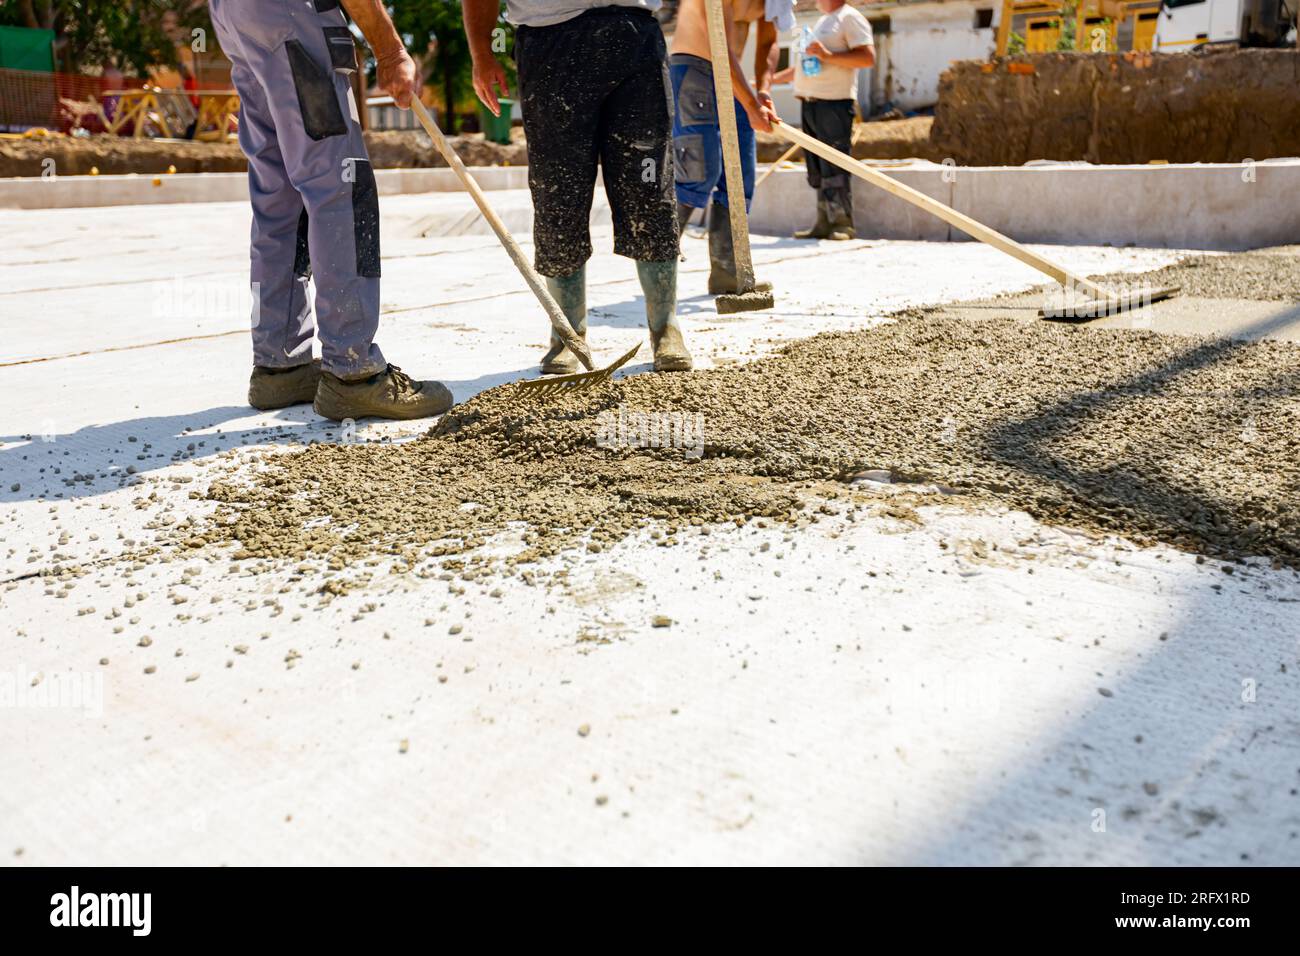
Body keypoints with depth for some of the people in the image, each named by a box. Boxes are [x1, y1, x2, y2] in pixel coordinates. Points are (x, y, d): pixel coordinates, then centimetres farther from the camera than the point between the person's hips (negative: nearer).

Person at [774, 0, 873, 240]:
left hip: (834, 103, -9)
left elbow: (868, 57, -15)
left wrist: (828, 55, -19)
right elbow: (804, 66, 29)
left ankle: (843, 224, -8)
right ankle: (824, 223, 10)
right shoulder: (822, 23, 24)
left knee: (834, 167, -11)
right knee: (817, 169, 7)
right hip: (810, 103, 9)